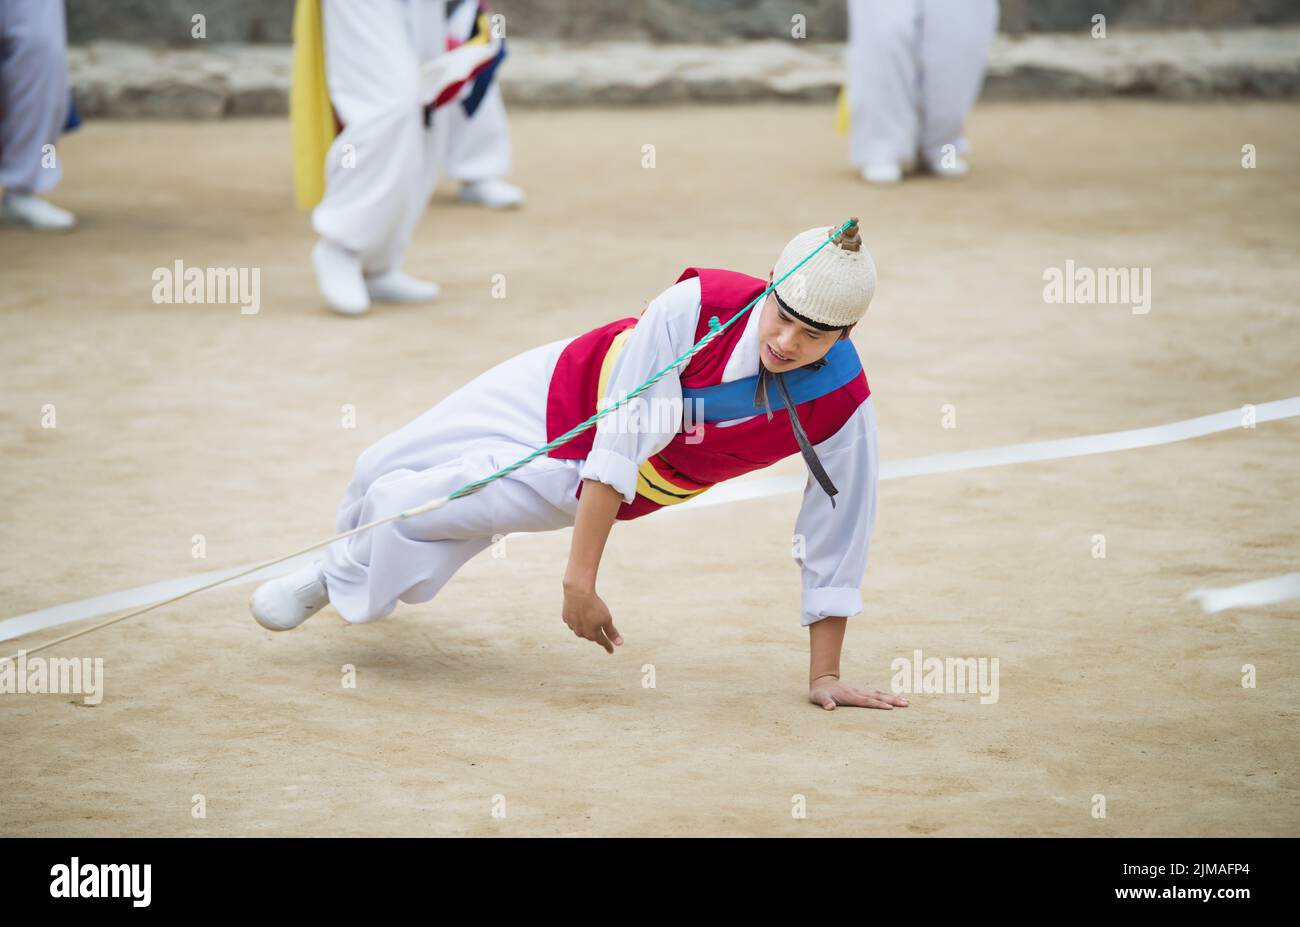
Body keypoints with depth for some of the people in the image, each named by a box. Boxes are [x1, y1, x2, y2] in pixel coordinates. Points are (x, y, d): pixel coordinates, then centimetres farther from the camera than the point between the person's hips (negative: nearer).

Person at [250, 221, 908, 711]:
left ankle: (342, 580, 25)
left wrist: (825, 676, -16)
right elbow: (619, 442, -32)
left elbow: (834, 544, -18)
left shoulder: (841, 406, -30)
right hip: (560, 390, 0)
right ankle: (371, 560, 58)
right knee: (383, 470, 19)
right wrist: (580, 576, -34)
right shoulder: (699, 307, -35)